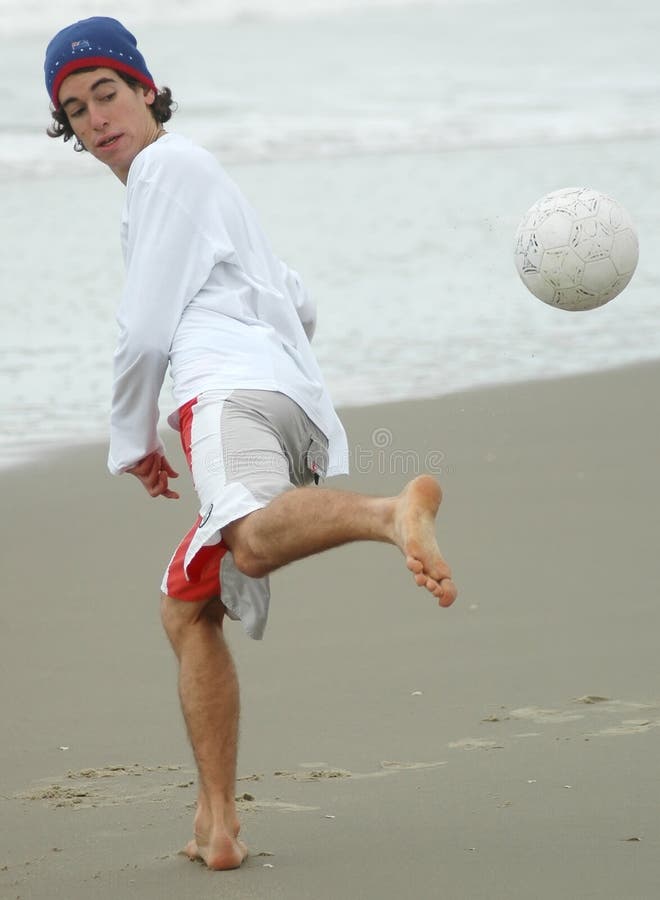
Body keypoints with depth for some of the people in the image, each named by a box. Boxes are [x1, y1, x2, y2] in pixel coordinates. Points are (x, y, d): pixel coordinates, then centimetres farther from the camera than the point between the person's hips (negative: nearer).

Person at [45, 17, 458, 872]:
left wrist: (130, 439, 17)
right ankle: (216, 825, 11)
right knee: (187, 611, 16)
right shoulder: (205, 183, 38)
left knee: (251, 541, -39)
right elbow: (300, 307, 47)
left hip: (233, 387, -10)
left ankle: (393, 512, -66)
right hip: (301, 420, 10)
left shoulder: (172, 166, 9)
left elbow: (147, 329, 2)